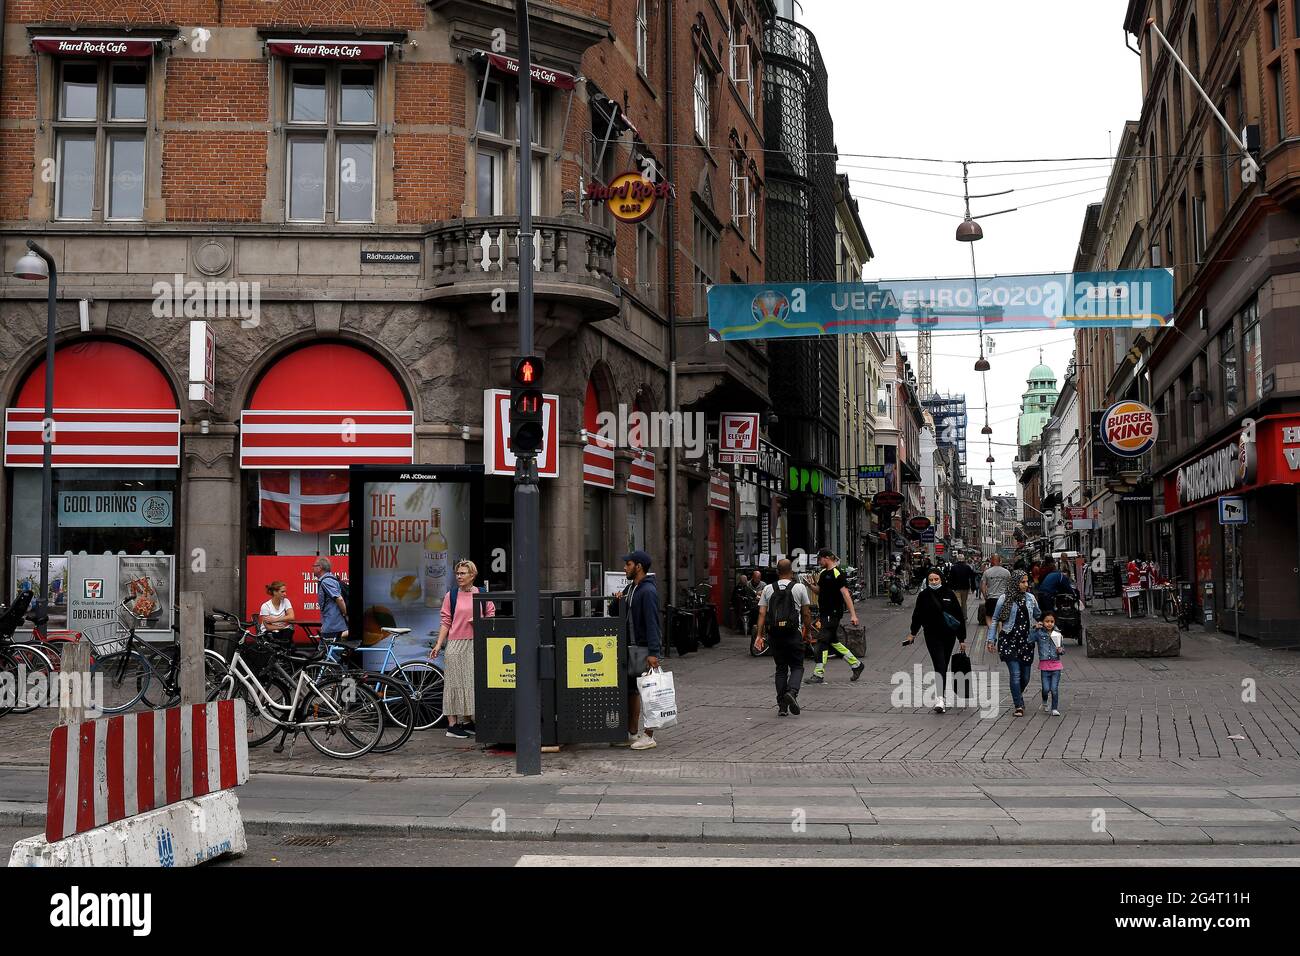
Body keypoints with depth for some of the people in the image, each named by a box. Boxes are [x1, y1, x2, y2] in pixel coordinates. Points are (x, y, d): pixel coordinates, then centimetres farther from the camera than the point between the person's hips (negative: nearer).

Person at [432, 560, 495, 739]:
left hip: (476, 644, 2)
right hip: (456, 644, -2)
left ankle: (467, 721, 18)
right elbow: (446, 622, 2)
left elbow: (491, 615, 11)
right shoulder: (451, 596, 3)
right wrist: (438, 644, -6)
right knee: (455, 682, -2)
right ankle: (452, 724, 1)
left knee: (473, 682, 7)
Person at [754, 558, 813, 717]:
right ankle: (792, 691, -21)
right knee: (797, 666, 7)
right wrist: (807, 631, 16)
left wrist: (760, 635, 2)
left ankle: (781, 706, 8)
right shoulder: (799, 588, 1)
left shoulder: (768, 589, 7)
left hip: (774, 634, 3)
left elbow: (762, 613, 1)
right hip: (793, 633, -3)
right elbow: (806, 614, 3)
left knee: (781, 668, 12)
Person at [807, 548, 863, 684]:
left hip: (833, 613, -9)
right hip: (824, 613, 9)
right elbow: (818, 591, 23)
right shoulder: (823, 573, 14)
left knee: (823, 641, -10)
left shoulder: (837, 573, -13)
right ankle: (856, 665, 26)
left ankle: (819, 674, -7)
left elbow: (845, 594, -18)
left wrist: (853, 614, -23)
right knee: (833, 641, 14)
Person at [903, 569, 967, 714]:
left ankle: (940, 697, 24)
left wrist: (962, 638, 1)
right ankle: (940, 699, -21)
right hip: (932, 636, -2)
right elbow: (917, 615, 11)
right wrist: (912, 633, 15)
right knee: (939, 665, -14)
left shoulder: (949, 594, -1)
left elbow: (959, 616, 2)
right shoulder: (923, 595, -2)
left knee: (944, 666, 11)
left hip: (949, 635, 2)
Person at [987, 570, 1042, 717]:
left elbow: (1038, 616, 21)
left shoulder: (1030, 598, 6)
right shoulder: (1004, 599, -3)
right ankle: (1019, 706, -3)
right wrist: (991, 640, 1)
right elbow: (995, 620, 4)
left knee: (1025, 676, 6)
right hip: (1009, 640, -4)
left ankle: (1017, 696, 35)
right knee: (1015, 674, -11)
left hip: (1026, 640, 4)